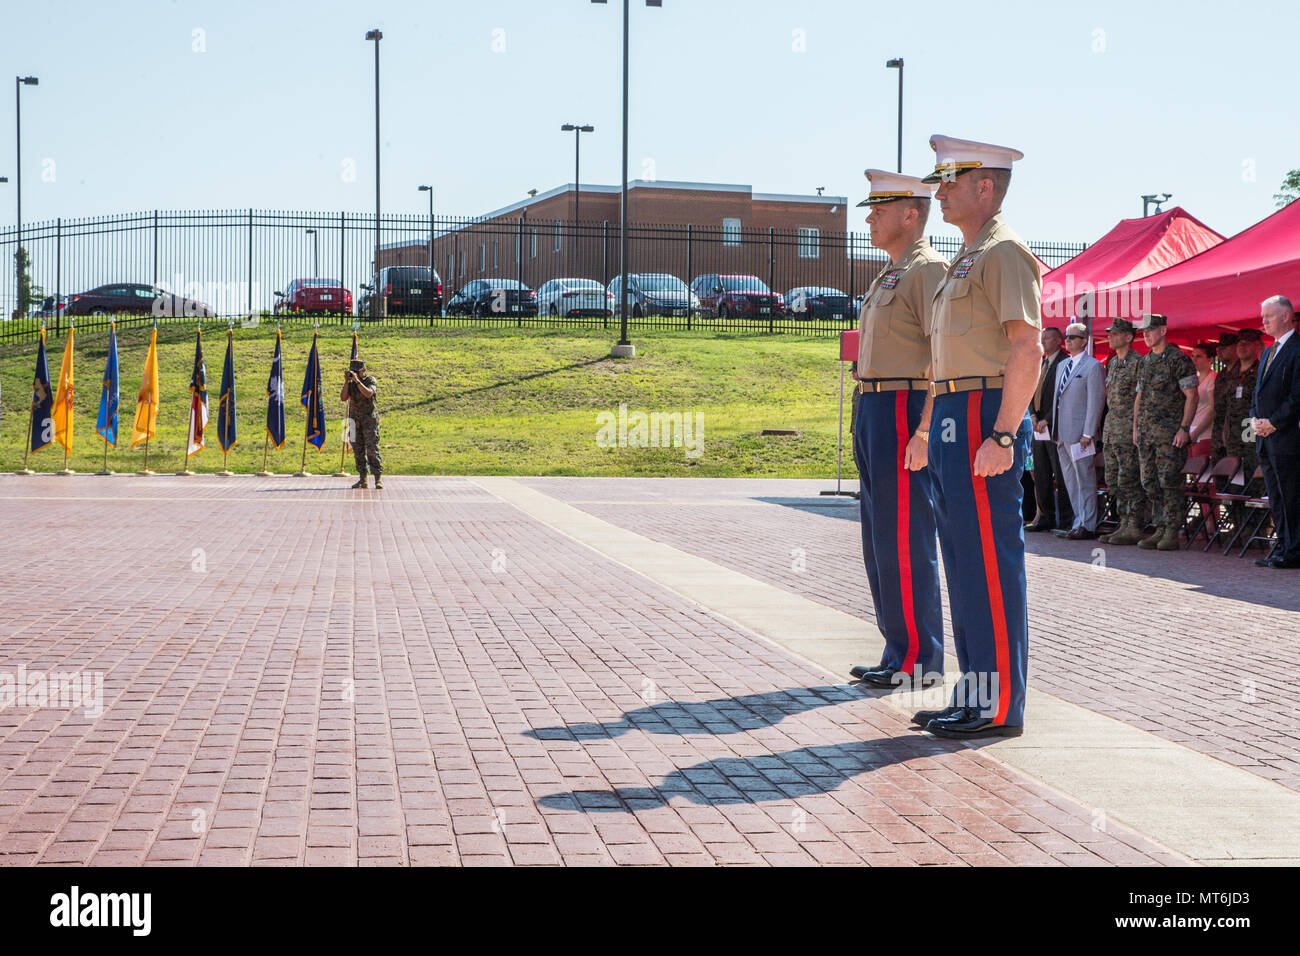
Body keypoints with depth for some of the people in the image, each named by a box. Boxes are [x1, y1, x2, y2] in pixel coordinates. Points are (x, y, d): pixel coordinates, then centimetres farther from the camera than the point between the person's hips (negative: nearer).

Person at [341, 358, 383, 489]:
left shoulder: (371, 380, -6)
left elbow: (368, 393, -26)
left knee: (372, 449, -10)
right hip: (355, 421, 5)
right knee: (358, 450, 4)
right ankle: (362, 479, 9)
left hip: (369, 420, -5)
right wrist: (346, 381, -13)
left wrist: (357, 380, -29)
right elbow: (343, 398, -5)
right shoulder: (350, 383, 8)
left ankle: (378, 479, -8)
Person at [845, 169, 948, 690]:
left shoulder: (928, 268, -10)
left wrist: (924, 430, -23)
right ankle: (899, 652, 19)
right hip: (873, 413, 10)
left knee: (905, 541, -7)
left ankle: (919, 660, -1)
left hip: (904, 413, -10)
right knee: (880, 543, 12)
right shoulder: (890, 275, 20)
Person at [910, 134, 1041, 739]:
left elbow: (1027, 349, -19)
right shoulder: (968, 259, 21)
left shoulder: (1005, 252, -10)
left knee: (990, 567, -7)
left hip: (983, 422, -10)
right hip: (953, 422, 10)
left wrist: (1002, 437, -24)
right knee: (966, 568, 12)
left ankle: (1000, 707, -2)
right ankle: (975, 695, 19)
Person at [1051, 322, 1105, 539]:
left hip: (1080, 433, -8)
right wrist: (1055, 429, 15)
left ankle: (1087, 526, -1)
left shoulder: (1093, 366, -6)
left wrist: (1087, 434, -16)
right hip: (1062, 433, 8)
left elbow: (1095, 402, -11)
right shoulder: (1062, 365, 18)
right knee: (1071, 482, 11)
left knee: (1085, 481, -4)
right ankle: (1079, 522, 17)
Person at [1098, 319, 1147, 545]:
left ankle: (1135, 529, -5)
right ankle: (1125, 524, 16)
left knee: (1128, 480, -9)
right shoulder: (1112, 363, 17)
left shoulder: (1138, 362, -9)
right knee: (1113, 480, 9)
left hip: (1129, 431, -9)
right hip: (1110, 429, 9)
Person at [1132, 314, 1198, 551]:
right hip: (1146, 431, 7)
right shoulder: (1145, 361, 16)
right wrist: (1135, 427, 15)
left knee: (1169, 481, -9)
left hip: (1170, 431, -7)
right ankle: (1160, 529, 13)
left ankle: (1173, 533, -4)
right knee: (1150, 483, 6)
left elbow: (1191, 396, -9)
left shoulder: (1178, 359, -7)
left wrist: (1184, 429, -16)